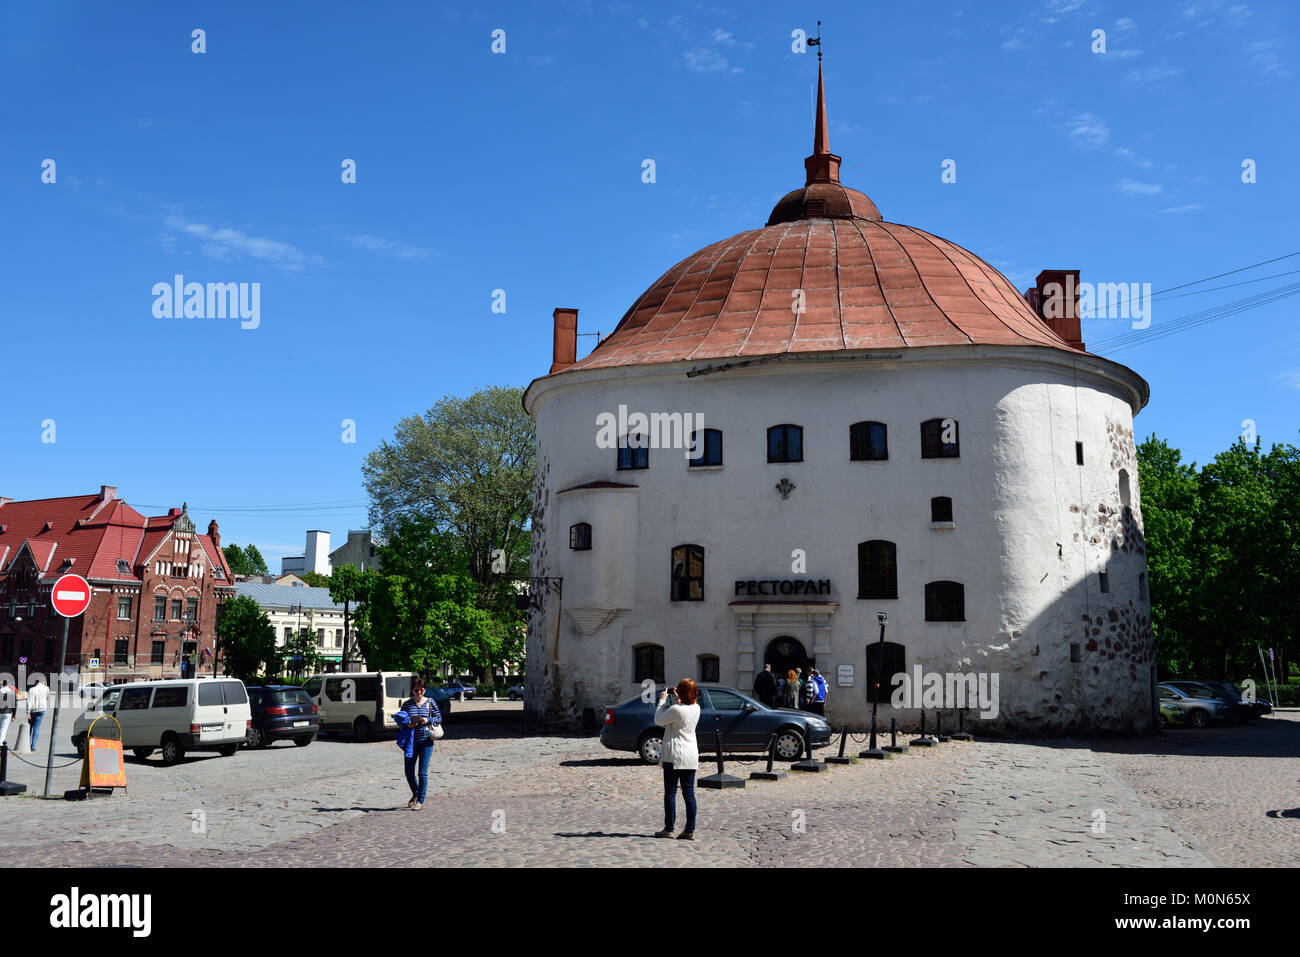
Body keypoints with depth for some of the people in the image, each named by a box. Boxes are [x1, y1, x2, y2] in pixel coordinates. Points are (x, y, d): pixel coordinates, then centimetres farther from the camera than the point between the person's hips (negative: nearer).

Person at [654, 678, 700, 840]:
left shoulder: (676, 709, -17)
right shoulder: (696, 708, 4)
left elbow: (658, 720, -4)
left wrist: (662, 700, 3)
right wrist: (677, 701, 13)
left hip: (674, 756, -6)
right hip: (691, 756, 6)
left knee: (670, 792, 4)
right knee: (689, 793, 6)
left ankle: (669, 829, 8)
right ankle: (690, 831, 7)